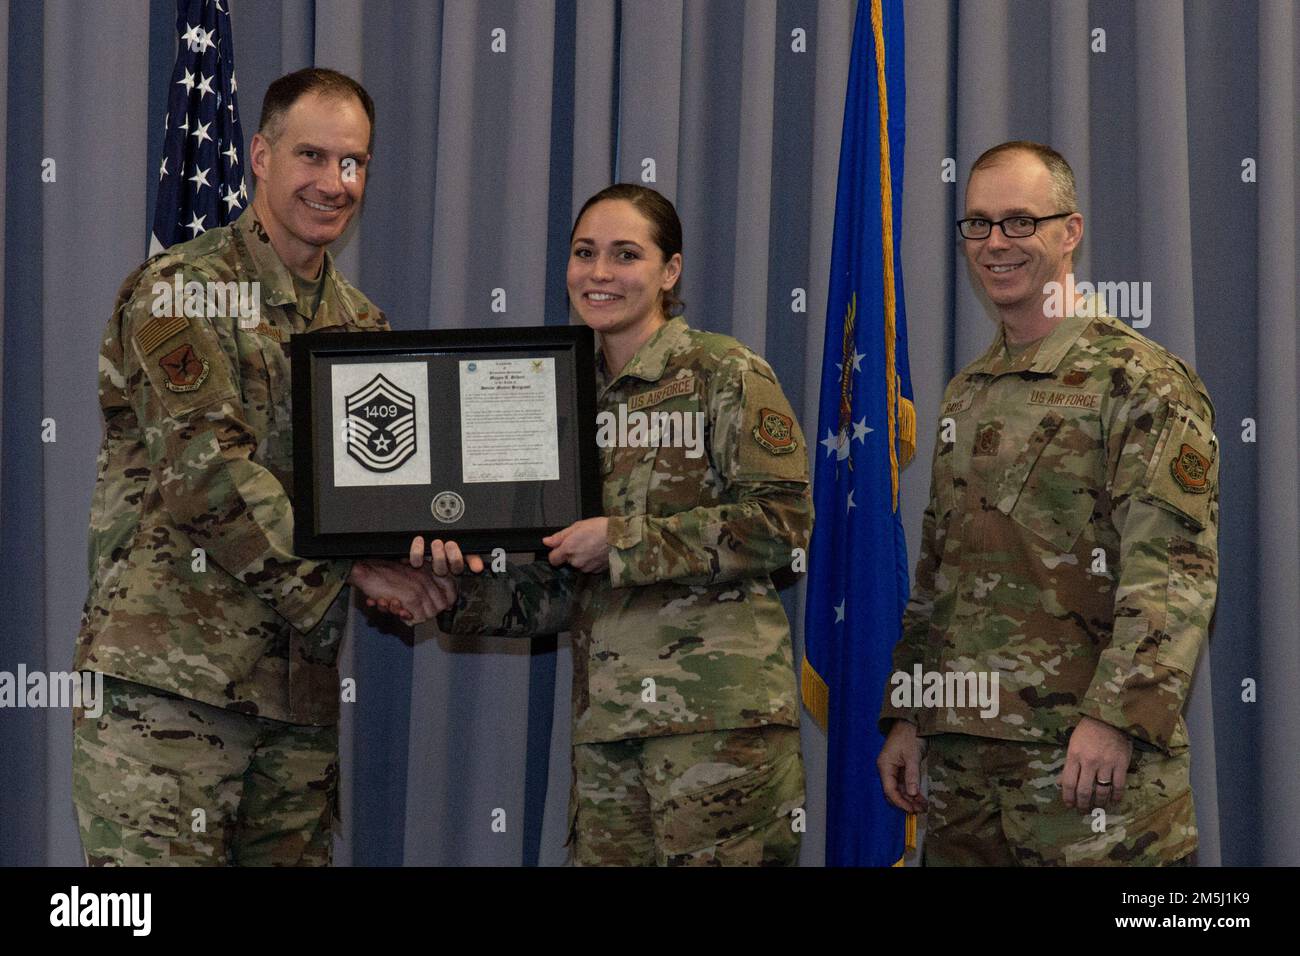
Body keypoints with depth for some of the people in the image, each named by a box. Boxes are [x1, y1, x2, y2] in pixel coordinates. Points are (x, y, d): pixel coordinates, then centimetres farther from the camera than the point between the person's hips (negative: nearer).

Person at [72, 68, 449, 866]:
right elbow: (205, 472, -16)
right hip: (167, 675, -7)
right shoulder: (181, 291, -4)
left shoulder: (361, 325, 18)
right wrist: (349, 568, -17)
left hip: (301, 694, 7)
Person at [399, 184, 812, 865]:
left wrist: (623, 541, -12)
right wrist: (462, 588, -2)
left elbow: (782, 519, -11)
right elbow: (556, 598, 17)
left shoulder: (724, 375, 0)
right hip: (606, 717, 6)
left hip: (717, 706, -6)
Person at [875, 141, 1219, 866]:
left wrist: (1114, 716, -24)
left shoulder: (1141, 379, -5)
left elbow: (1174, 568, -15)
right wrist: (906, 717, 16)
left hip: (1088, 751, -7)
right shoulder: (966, 397, 18)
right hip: (962, 750, 7)